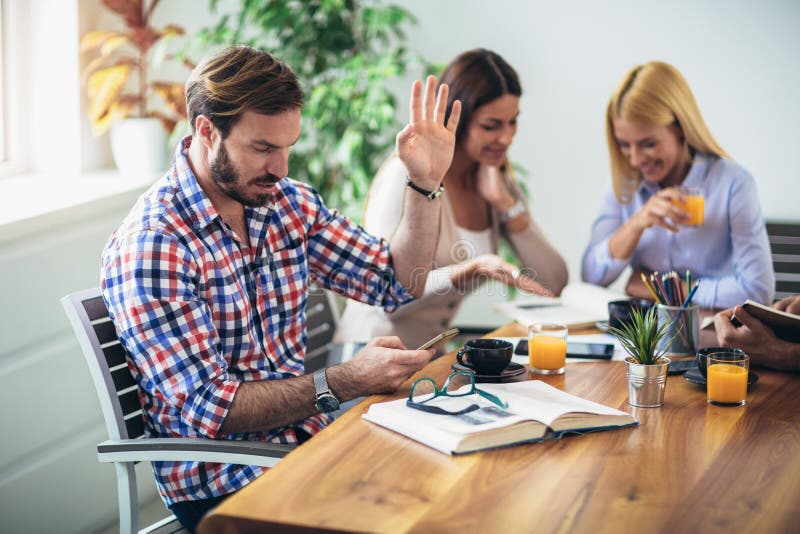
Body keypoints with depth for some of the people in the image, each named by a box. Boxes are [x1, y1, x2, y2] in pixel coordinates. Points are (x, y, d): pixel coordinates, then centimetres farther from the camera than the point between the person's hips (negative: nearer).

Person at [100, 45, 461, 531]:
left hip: (307, 434, 7)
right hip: (221, 484, -7)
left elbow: (398, 284, 11)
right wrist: (342, 383, -28)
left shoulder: (291, 202, 4)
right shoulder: (148, 244, -18)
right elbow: (207, 408, -21)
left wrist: (425, 183, -2)